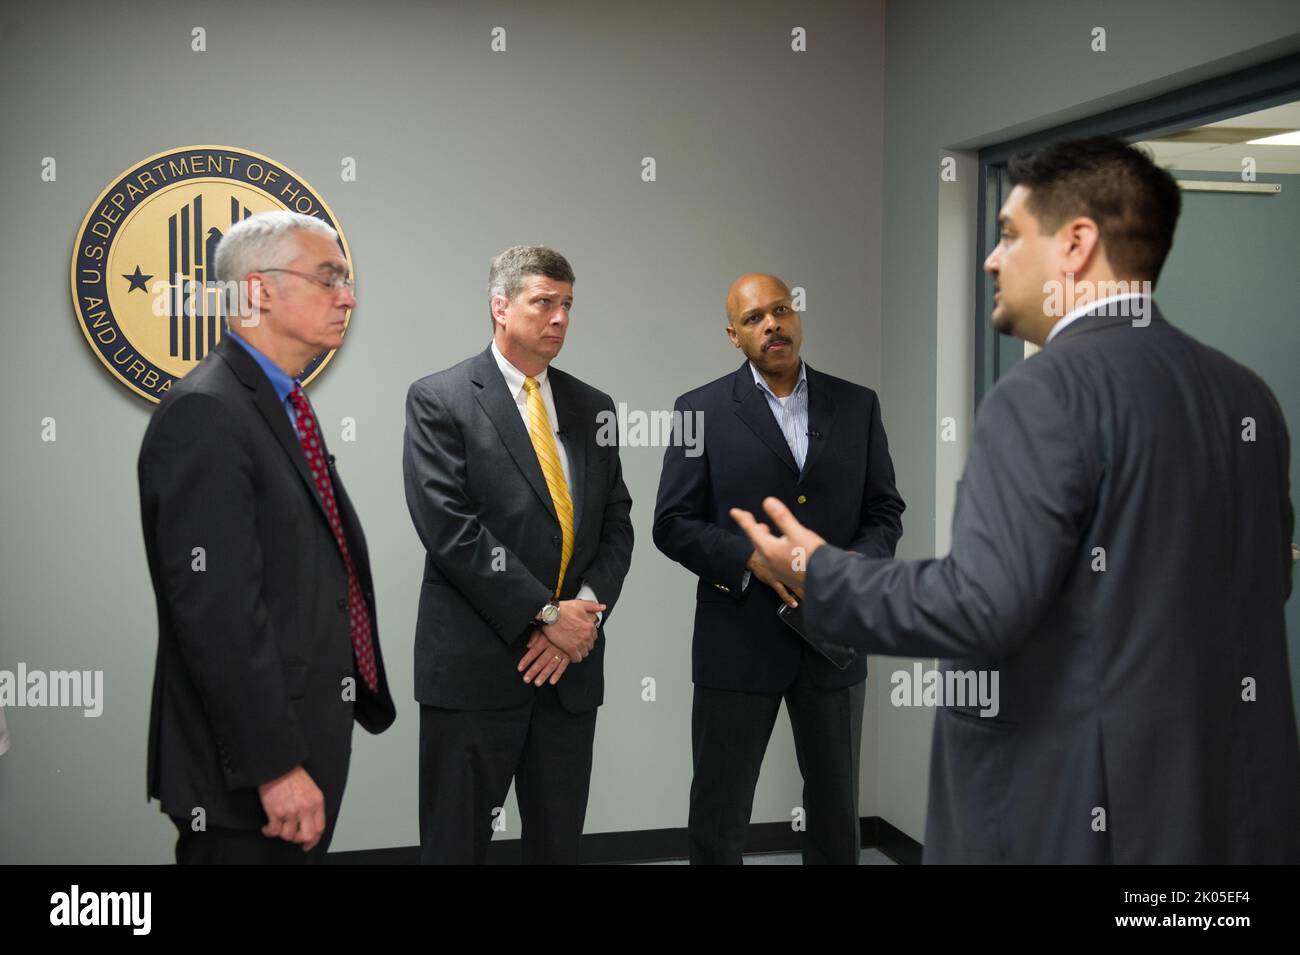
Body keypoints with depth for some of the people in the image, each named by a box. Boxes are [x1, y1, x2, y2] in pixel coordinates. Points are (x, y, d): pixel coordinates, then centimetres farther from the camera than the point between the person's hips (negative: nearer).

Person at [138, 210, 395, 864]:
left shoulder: (282, 406, 14)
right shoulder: (205, 415, -17)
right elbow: (217, 612, -24)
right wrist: (276, 767, -24)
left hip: (302, 749, 9)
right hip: (249, 778, -9)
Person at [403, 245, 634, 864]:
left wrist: (586, 612, -8)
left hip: (571, 667, 5)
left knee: (559, 842, 13)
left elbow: (616, 525, 10)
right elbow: (450, 529, -13)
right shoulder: (439, 400, -3)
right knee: (456, 843, 5)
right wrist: (546, 614, -13)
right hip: (475, 666, -5)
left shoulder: (592, 408, 13)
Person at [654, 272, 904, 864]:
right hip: (738, 641, -2)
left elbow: (884, 510, 7)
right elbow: (672, 525, -6)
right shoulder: (701, 410, -3)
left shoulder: (857, 405, 5)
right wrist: (756, 560, -19)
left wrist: (857, 566, -13)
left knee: (836, 808, 16)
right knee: (717, 817, 9)